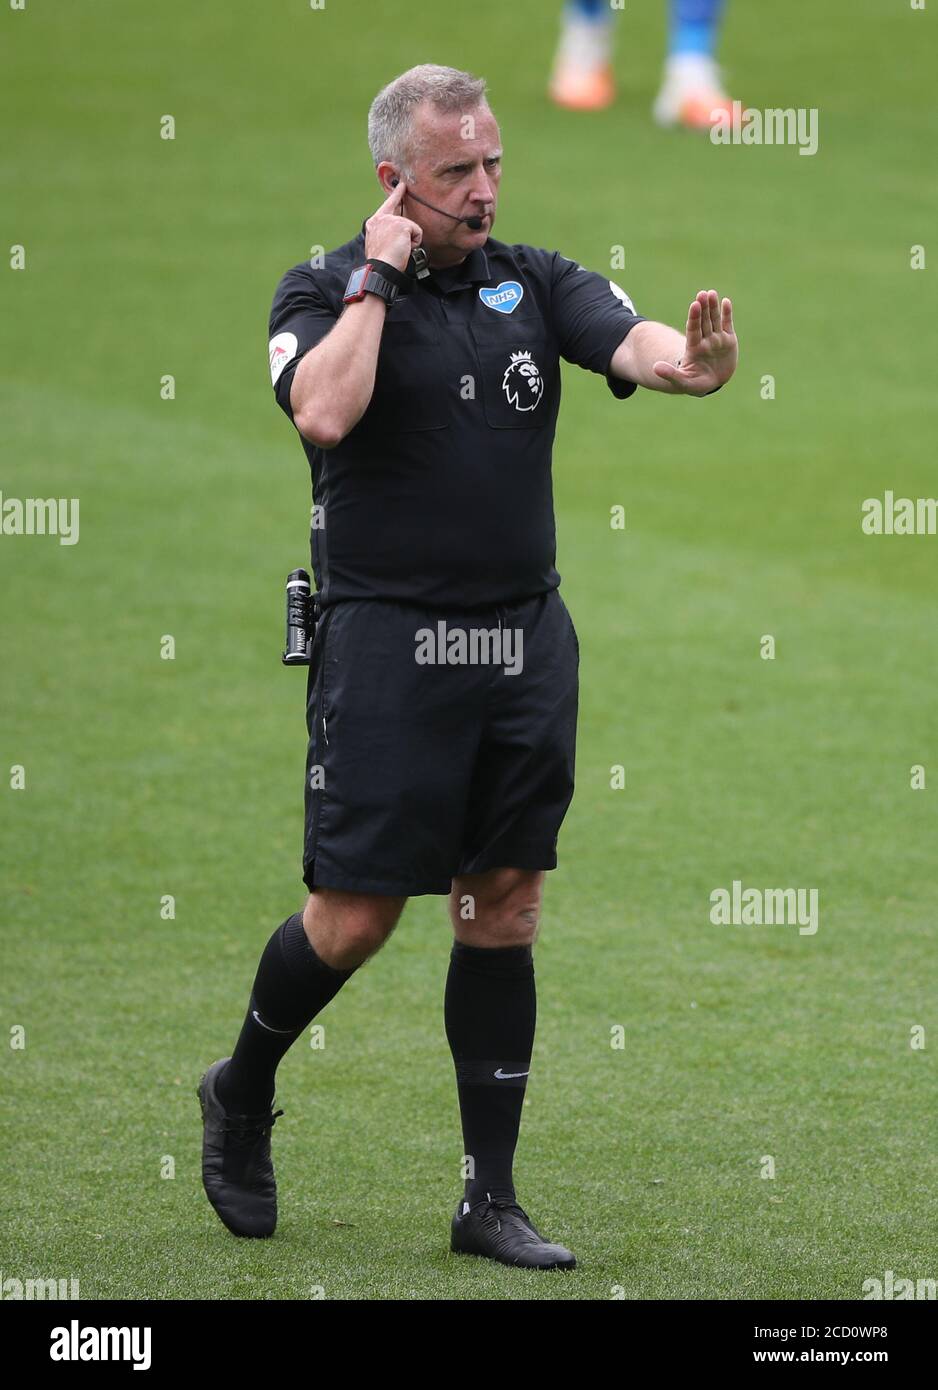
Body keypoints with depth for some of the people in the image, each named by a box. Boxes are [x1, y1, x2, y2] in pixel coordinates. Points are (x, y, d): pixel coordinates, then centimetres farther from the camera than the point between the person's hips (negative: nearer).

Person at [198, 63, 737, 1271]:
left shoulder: (535, 282, 6)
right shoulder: (324, 291, -4)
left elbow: (633, 342, -12)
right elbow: (325, 411, -24)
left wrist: (693, 357, -34)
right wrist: (377, 278, -17)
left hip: (525, 639, 4)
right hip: (389, 640, -4)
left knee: (503, 910, 6)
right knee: (357, 915, -3)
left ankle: (489, 1197, 11)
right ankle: (241, 1092, 25)